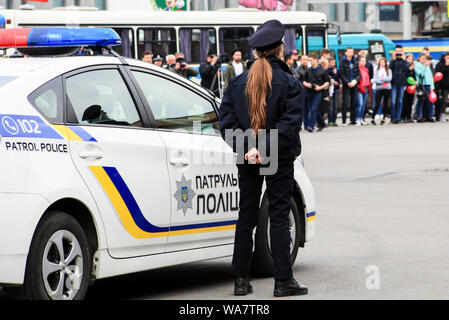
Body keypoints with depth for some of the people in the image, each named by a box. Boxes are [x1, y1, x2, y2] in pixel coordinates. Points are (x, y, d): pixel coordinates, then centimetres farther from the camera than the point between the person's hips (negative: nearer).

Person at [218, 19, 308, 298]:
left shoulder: (238, 83, 5)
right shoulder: (290, 84, -7)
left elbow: (226, 121, -3)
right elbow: (290, 123, -18)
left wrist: (246, 147, -11)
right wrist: (264, 150, -19)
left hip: (248, 161, 4)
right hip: (280, 160, -3)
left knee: (246, 216, 10)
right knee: (279, 216, 1)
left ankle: (241, 280, 10)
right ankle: (283, 281, 2)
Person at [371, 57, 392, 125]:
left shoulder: (388, 70, 7)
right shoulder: (376, 70, 6)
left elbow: (389, 78, -5)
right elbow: (375, 79, -3)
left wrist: (380, 79, -10)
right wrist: (384, 81, -13)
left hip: (387, 89, 1)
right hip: (379, 88, -1)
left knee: (385, 104, 2)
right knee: (377, 104, -6)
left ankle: (384, 118, 9)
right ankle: (373, 118, 1)